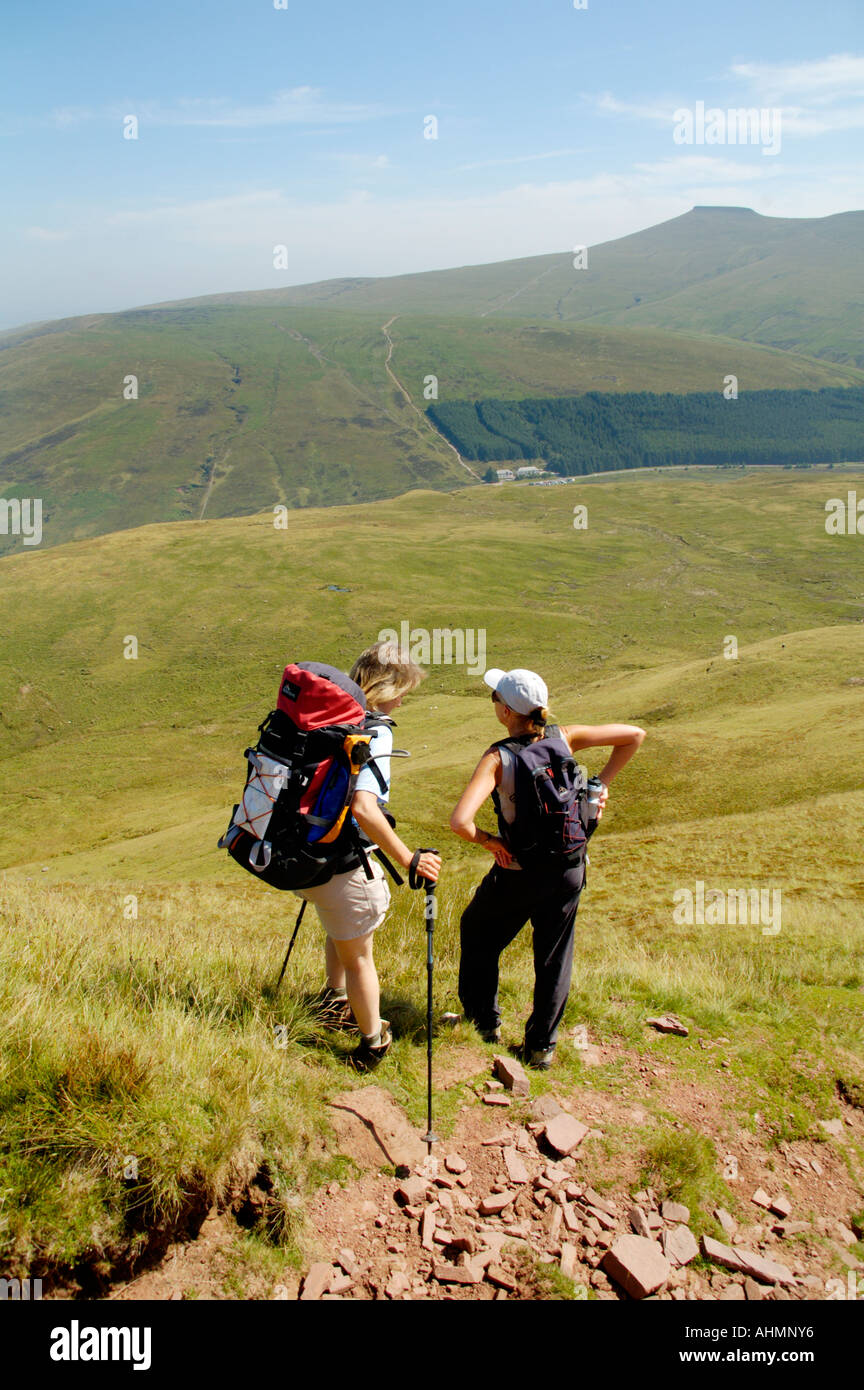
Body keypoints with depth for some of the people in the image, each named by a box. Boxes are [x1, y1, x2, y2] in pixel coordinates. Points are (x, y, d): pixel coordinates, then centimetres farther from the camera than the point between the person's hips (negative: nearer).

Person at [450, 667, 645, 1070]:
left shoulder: (498, 757, -21)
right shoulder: (564, 738, -10)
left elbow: (459, 821, -32)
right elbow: (634, 735, -1)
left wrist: (487, 840, -13)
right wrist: (602, 783, 1)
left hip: (518, 874, -3)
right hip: (569, 869, 4)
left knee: (477, 932, 24)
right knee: (554, 956, 19)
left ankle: (485, 1019, 36)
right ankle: (542, 1046, 27)